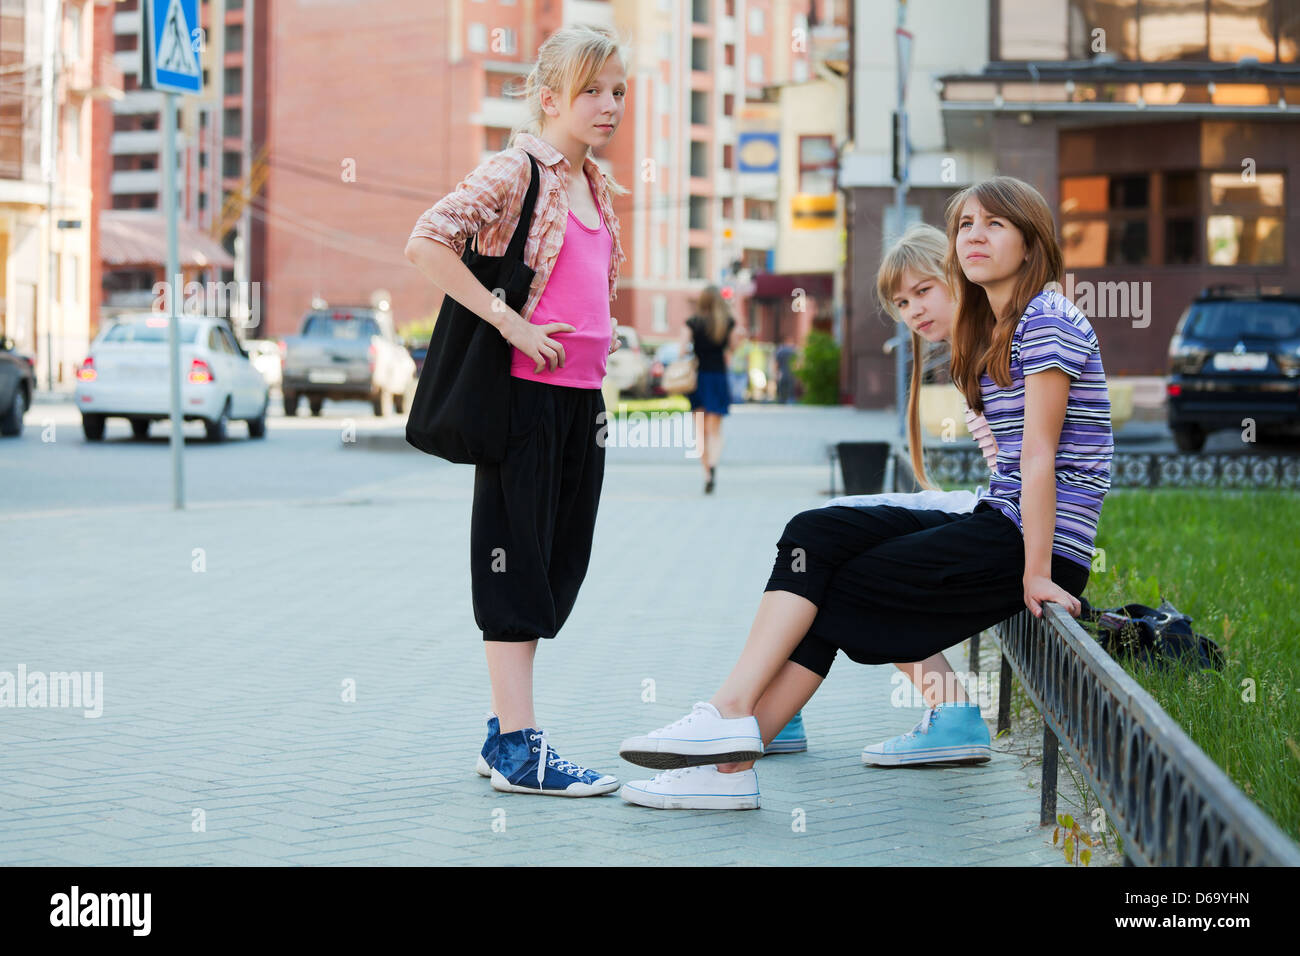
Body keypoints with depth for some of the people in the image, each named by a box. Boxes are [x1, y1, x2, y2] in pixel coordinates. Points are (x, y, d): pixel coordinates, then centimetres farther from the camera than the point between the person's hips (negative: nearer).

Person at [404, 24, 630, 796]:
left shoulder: (599, 186, 15)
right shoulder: (515, 170, -9)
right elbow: (428, 242, -21)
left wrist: (605, 332, 14)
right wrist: (509, 322, -21)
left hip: (582, 396, 8)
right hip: (524, 389, -8)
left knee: (562, 562, 11)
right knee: (517, 560, -4)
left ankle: (507, 731, 20)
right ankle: (518, 748, -2)